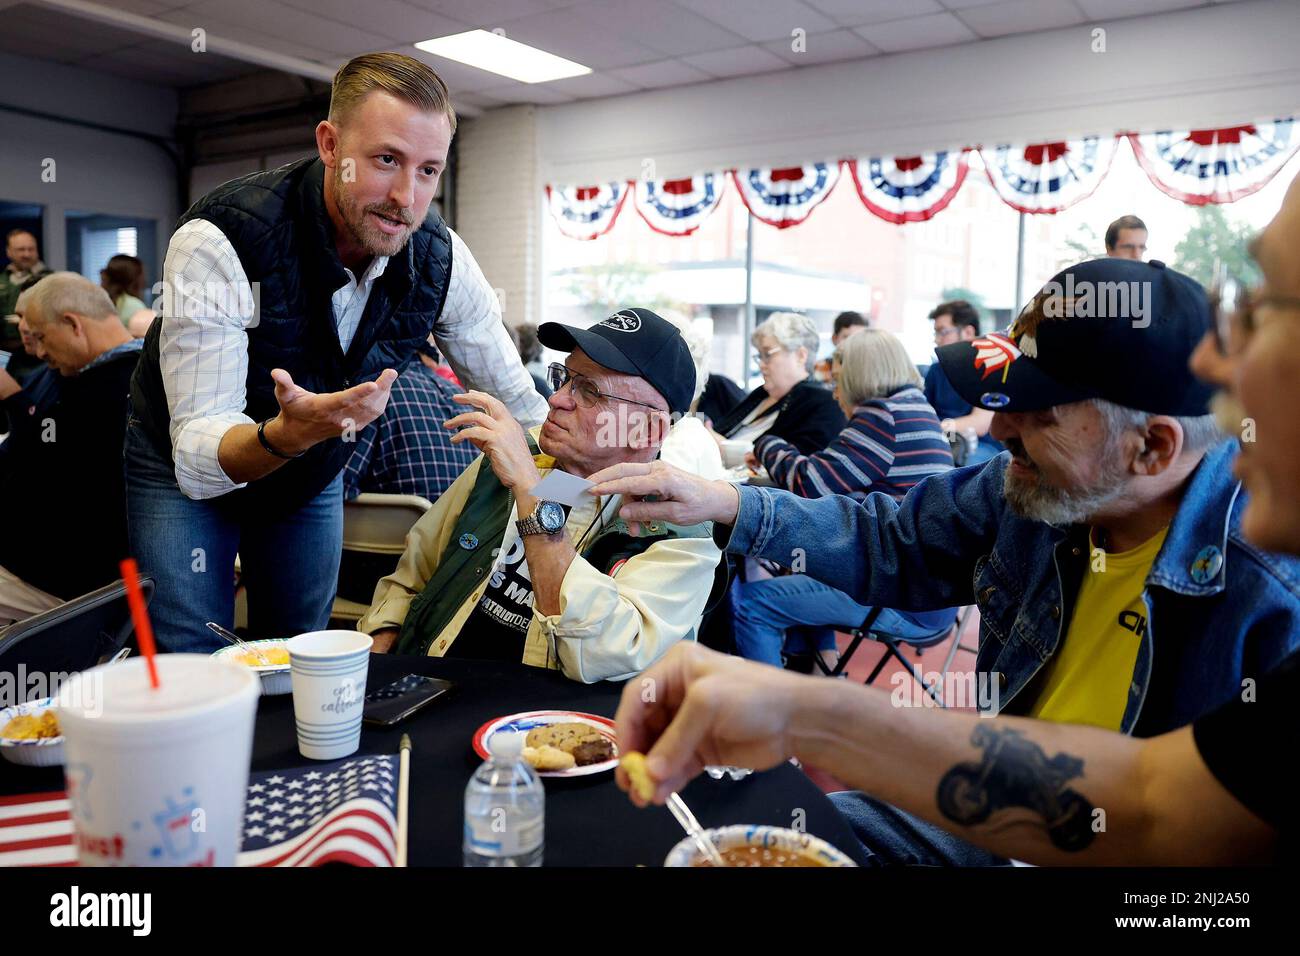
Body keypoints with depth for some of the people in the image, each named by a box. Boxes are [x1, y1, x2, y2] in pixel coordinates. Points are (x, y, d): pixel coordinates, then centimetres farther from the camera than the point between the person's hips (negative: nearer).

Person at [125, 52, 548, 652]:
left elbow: (518, 404, -6)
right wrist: (289, 433, -55)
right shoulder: (219, 241, -32)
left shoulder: (440, 258, -19)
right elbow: (196, 454, -35)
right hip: (184, 474, -3)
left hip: (314, 478, 4)